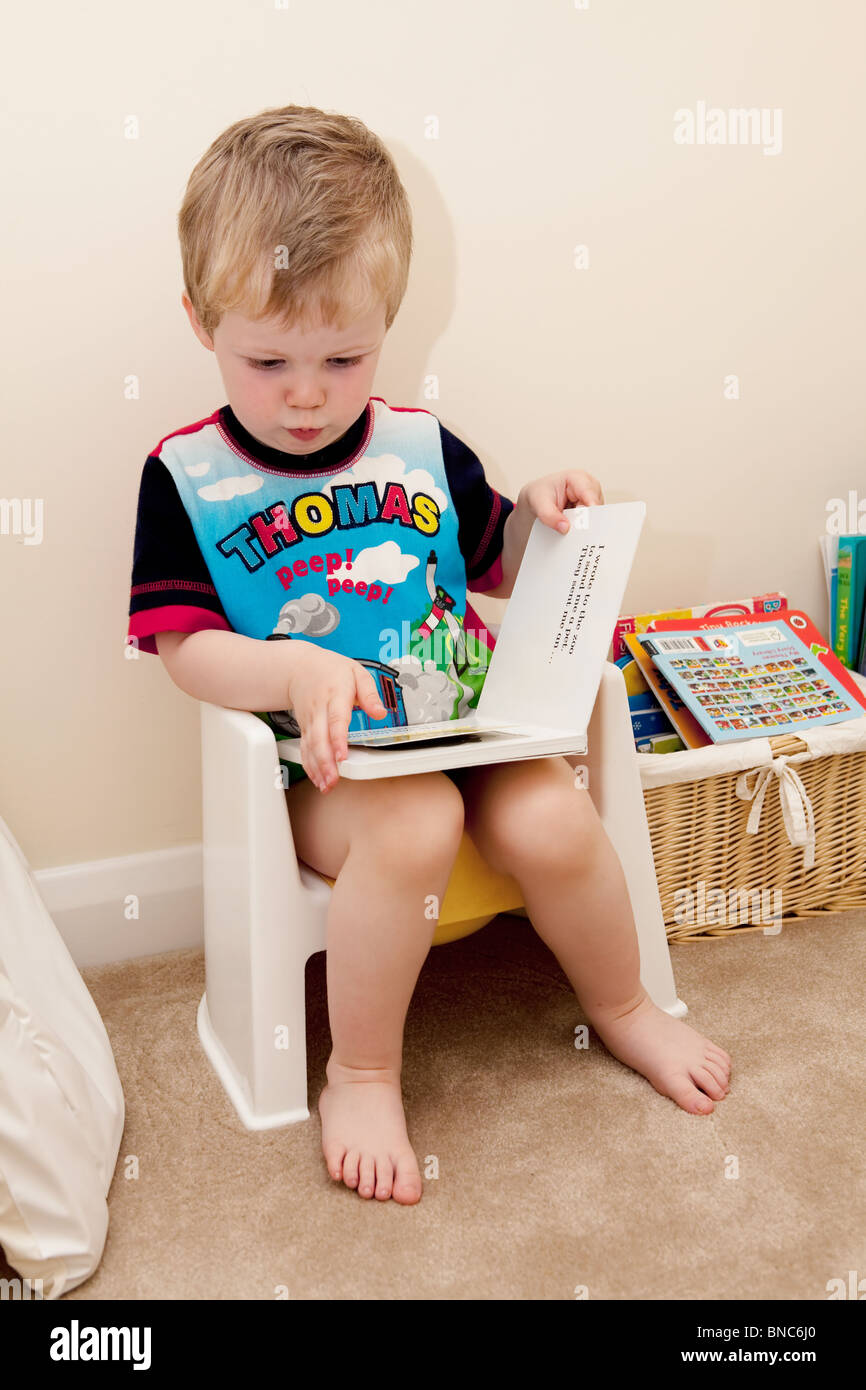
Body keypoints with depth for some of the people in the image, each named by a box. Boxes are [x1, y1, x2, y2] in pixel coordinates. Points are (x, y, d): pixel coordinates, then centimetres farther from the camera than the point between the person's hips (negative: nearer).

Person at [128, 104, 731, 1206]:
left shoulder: (423, 450, 5)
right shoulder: (186, 476, -3)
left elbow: (495, 568, 19)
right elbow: (185, 649, -8)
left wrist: (537, 517, -3)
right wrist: (297, 674, -26)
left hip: (464, 723, 4)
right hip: (323, 761, -3)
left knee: (552, 820, -20)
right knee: (414, 826, -32)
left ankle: (623, 1009, 13)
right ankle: (361, 1076, -8)